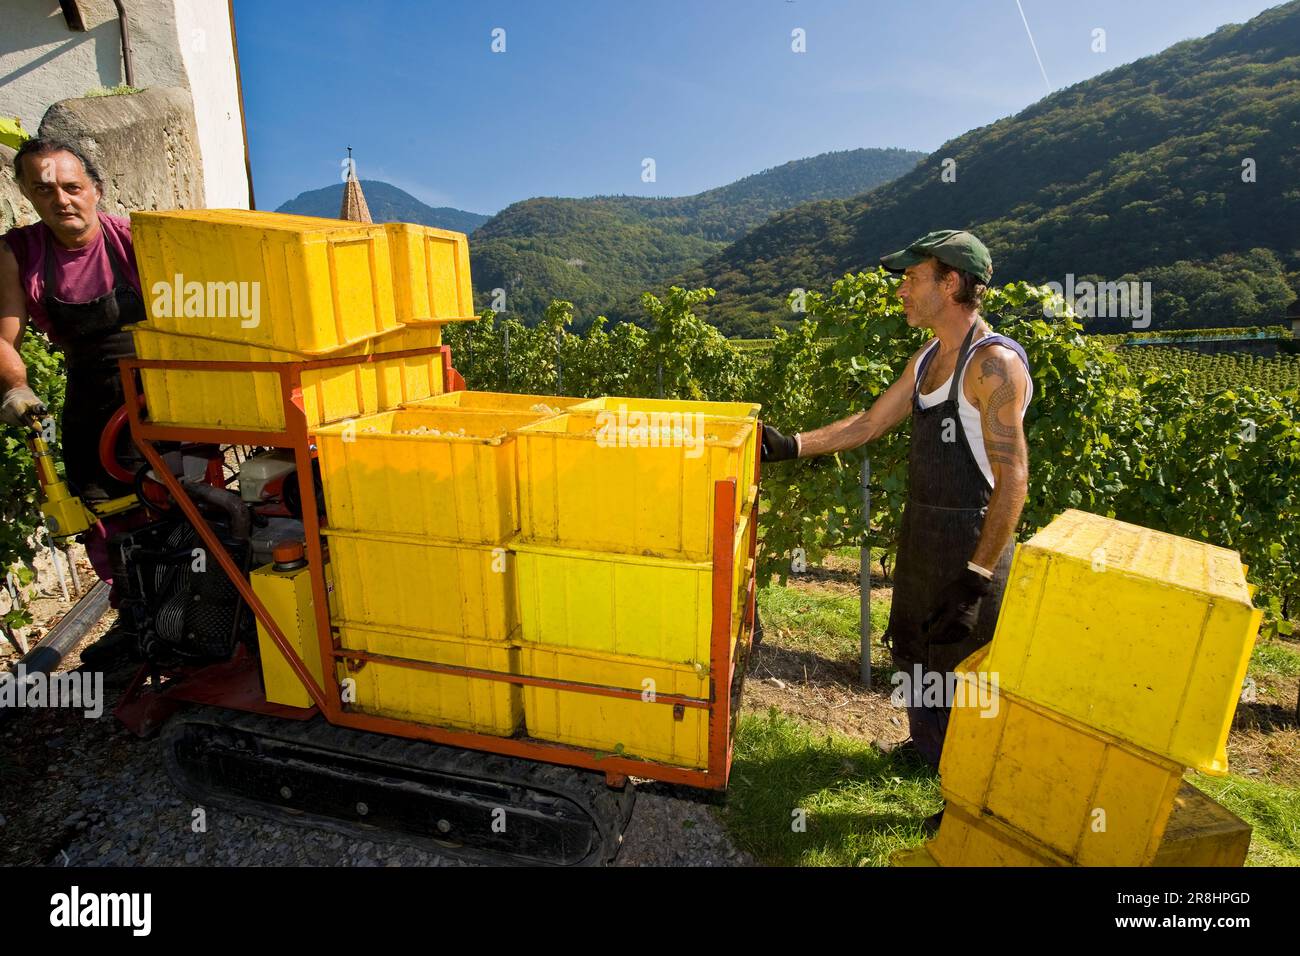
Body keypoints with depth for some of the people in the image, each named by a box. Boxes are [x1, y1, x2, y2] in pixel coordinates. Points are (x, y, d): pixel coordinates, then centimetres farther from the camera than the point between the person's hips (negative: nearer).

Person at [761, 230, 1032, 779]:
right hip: (919, 531, 9)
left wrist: (977, 575, -23)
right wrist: (792, 446, 6)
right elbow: (868, 424, 14)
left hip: (971, 542, -9)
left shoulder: (994, 363, -19)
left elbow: (1012, 477, -22)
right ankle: (928, 749, 47)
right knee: (913, 652, 23)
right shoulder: (927, 359, 8)